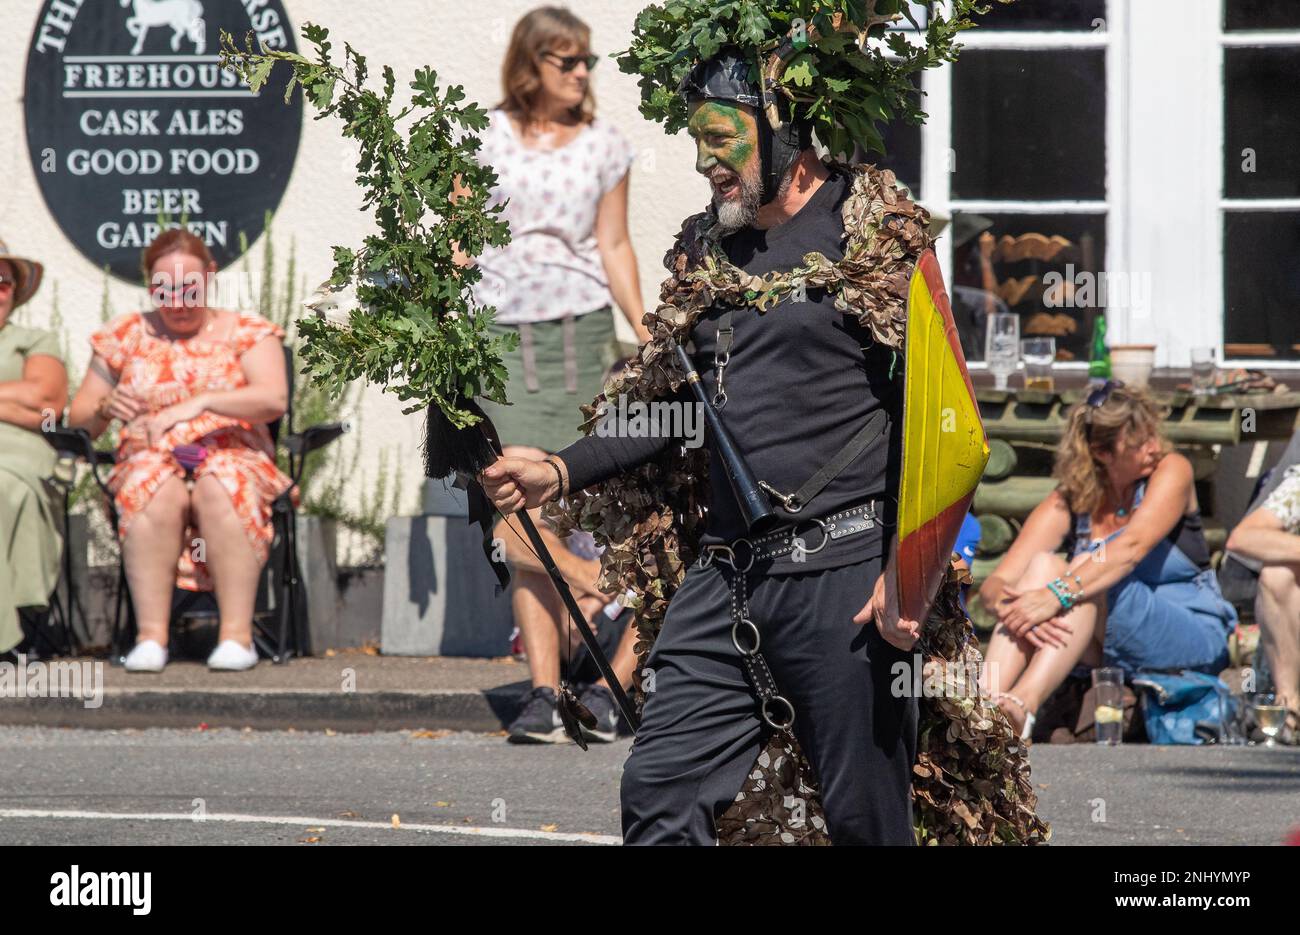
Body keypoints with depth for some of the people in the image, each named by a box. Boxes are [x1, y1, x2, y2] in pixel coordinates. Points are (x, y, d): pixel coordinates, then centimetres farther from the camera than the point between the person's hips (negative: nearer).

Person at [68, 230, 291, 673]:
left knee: (220, 490, -38)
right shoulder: (127, 335, 16)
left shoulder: (247, 332, 10)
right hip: (151, 459, 1)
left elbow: (273, 399, -8)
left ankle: (237, 635, -39)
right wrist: (106, 408, -12)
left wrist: (199, 403, -22)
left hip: (233, 458, -1)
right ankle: (151, 636, -41)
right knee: (155, 491, -37)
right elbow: (79, 416, 13)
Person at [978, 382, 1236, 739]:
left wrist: (1057, 595, -40)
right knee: (1044, 564, -21)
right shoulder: (1066, 506, 0)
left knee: (1089, 572, -29)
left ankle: (1022, 706, -51)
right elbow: (994, 585, -9)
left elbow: (1132, 548, -26)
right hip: (1108, 654, 3)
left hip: (1195, 639, -3)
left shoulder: (1171, 471, -7)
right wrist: (1004, 600, -36)